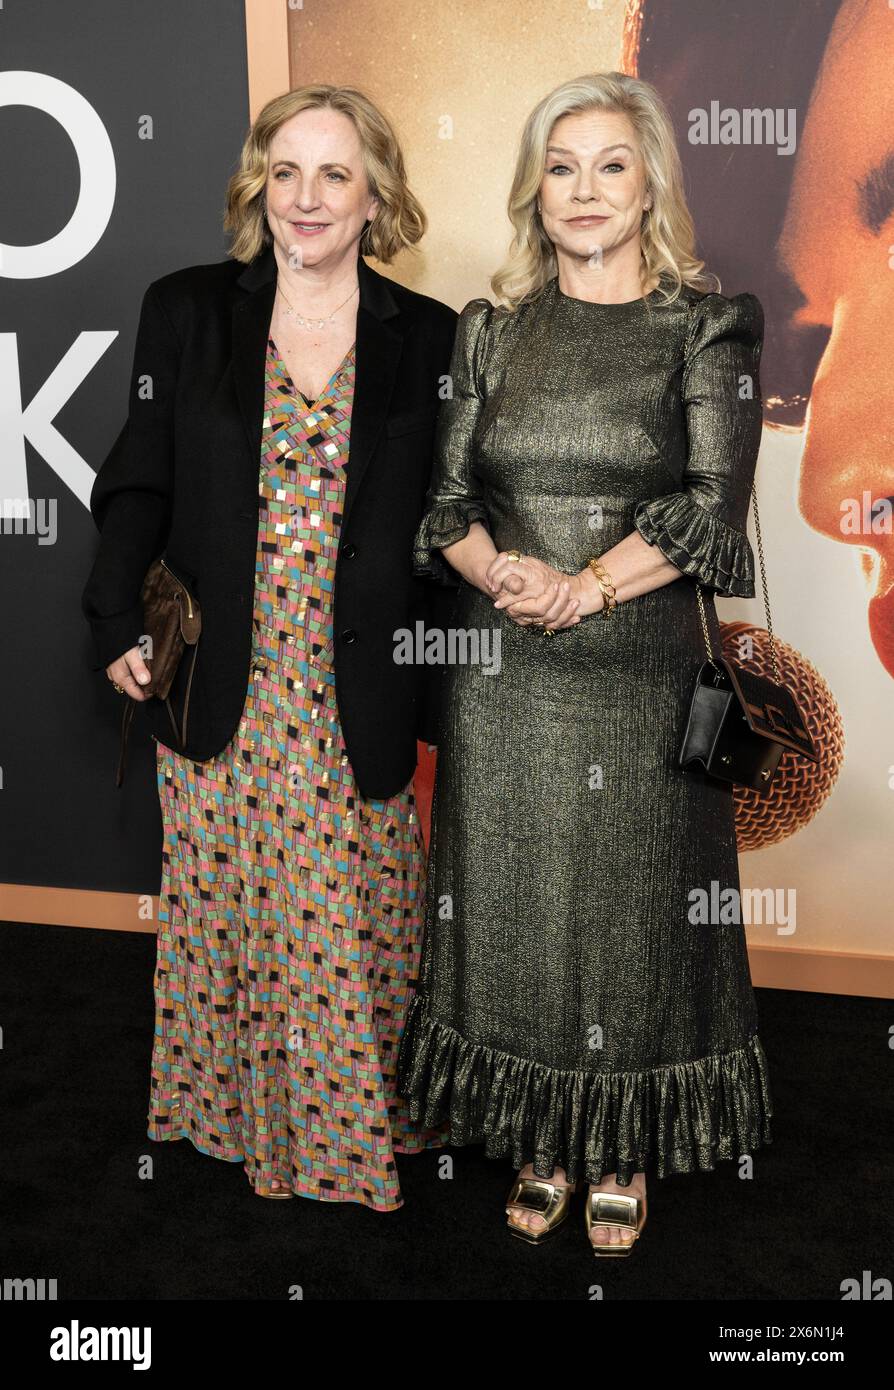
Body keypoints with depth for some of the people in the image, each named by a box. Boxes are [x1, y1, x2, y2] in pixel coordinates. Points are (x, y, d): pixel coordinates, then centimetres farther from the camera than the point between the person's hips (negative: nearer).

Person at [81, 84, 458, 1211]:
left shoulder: (428, 339, 2)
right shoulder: (185, 312, 4)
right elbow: (139, 483, 6)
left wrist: (441, 702, -1)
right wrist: (120, 621, -7)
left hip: (360, 701, 0)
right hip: (220, 693, 1)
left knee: (352, 923, 9)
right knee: (225, 911, 13)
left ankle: (357, 1125, 31)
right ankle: (230, 1111, 34)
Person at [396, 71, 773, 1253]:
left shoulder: (708, 328, 2)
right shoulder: (491, 330, 10)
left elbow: (713, 502, -9)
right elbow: (445, 497, 4)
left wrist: (588, 586, -19)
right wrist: (501, 572, -15)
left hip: (641, 669, -2)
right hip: (501, 673, 3)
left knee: (634, 909, 7)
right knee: (512, 907, 9)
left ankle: (625, 1155, 28)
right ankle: (541, 1148, 29)